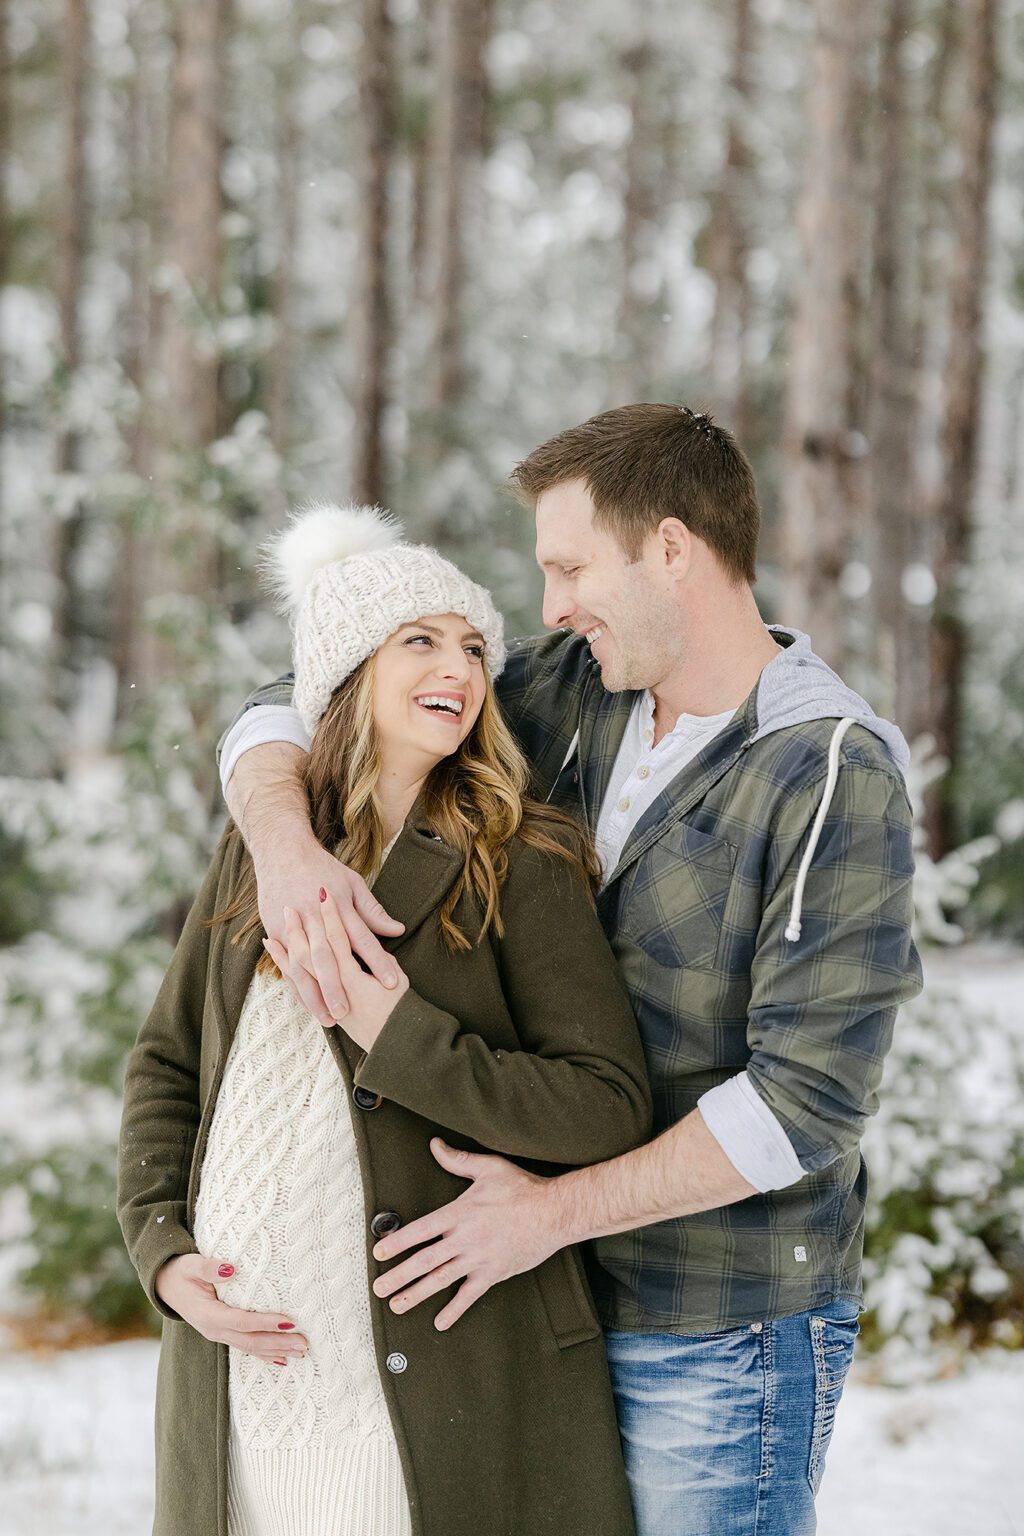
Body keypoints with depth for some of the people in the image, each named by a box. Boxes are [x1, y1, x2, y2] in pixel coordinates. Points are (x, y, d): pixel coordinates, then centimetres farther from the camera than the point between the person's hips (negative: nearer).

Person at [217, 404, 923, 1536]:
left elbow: (808, 1096, -21)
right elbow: (292, 712, 7)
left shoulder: (834, 775, -16)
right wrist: (284, 843, -15)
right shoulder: (573, 695, 4)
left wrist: (553, 1210, -19)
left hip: (725, 1336, -6)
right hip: (567, 1312, 7)